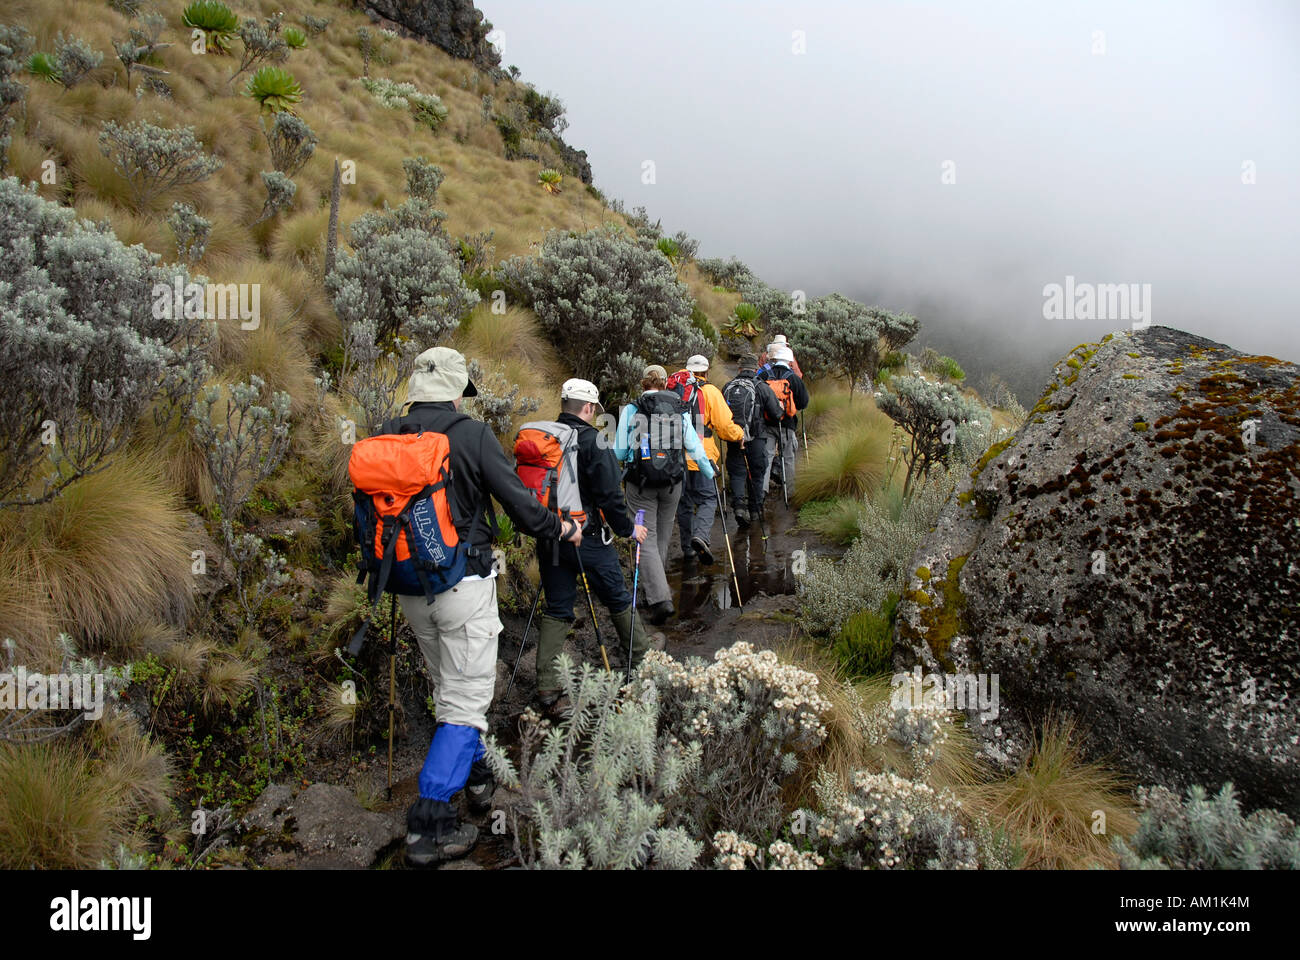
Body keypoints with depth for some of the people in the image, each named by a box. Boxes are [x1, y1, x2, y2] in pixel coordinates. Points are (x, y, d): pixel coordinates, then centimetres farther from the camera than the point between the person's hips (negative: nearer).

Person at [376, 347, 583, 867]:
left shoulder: (386, 437, 2)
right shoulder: (471, 434, -12)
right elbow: (520, 506, -11)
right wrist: (561, 527, 7)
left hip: (409, 587, 6)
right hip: (464, 585, -6)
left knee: (447, 685, 23)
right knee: (466, 698, 2)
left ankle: (474, 774, 41)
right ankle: (430, 823, 0)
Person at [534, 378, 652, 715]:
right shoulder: (591, 440, -12)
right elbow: (610, 494, -14)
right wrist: (628, 528, 0)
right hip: (586, 537, -5)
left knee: (556, 609, 10)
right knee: (618, 598, 14)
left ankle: (547, 688, 6)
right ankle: (643, 658, 32)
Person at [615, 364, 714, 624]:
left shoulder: (631, 409, -3)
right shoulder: (680, 409, 3)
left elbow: (619, 451, -4)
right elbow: (694, 446, 6)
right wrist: (709, 472, 21)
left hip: (640, 482, -2)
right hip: (672, 481, 3)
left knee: (647, 539, -1)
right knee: (663, 536, 18)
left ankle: (660, 599, -13)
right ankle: (657, 586, 32)